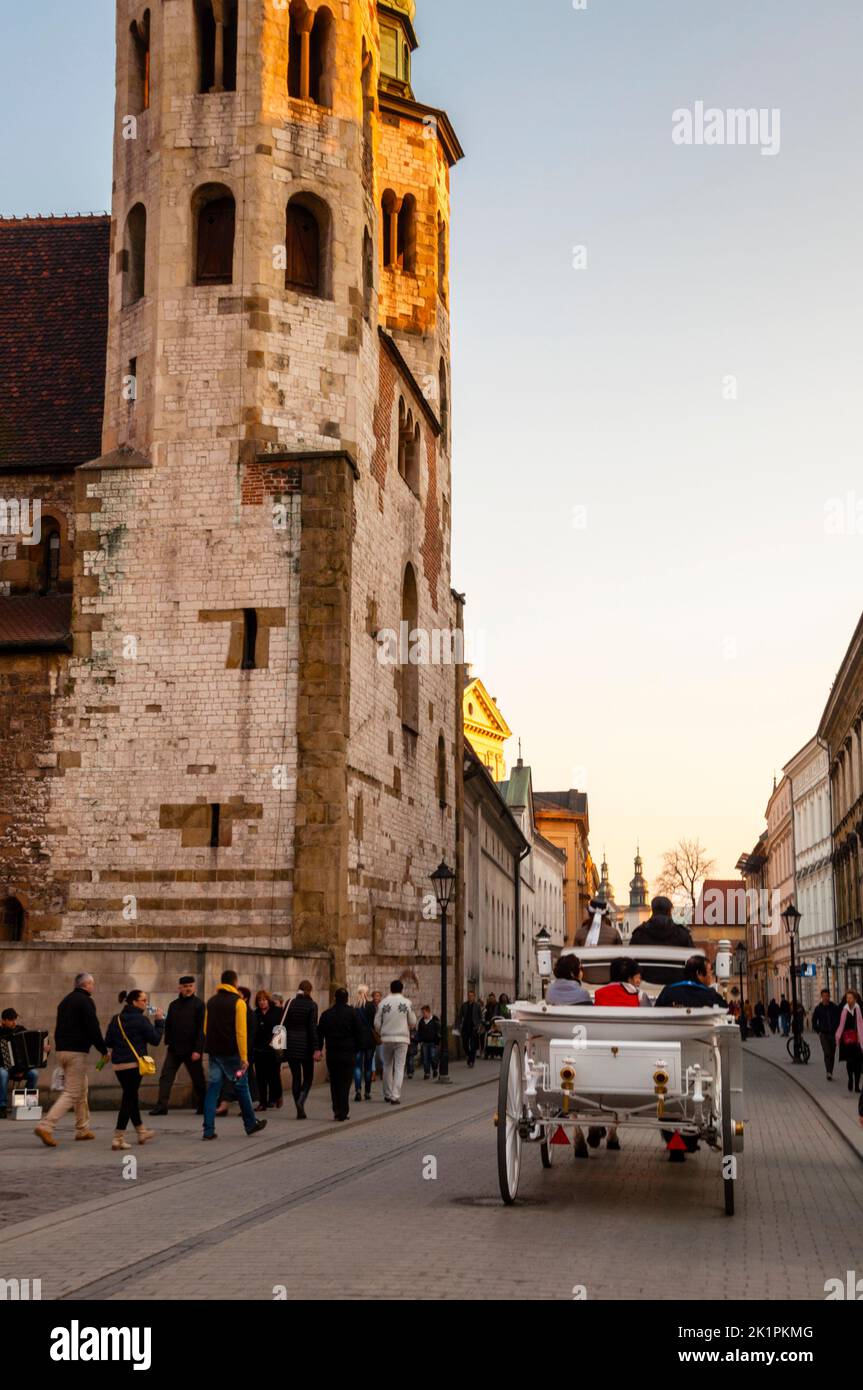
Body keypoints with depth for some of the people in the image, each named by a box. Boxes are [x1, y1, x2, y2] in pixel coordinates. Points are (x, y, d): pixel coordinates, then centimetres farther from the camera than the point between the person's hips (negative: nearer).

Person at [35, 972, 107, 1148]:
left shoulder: (65, 1001, 17)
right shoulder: (86, 1001, -10)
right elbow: (93, 1029, -15)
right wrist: (104, 1050, -6)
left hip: (61, 1050, 9)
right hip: (77, 1052, -9)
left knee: (82, 1089, 17)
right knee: (72, 1093, -7)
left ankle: (83, 1129, 19)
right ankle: (45, 1126, -18)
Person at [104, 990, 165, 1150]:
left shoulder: (116, 1019, 8)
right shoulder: (141, 1020, -11)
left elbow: (108, 1042, 8)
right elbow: (155, 1040, -8)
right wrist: (159, 1021, 2)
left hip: (117, 1064, 7)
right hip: (134, 1063, -7)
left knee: (131, 1096, 18)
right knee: (129, 1098, -1)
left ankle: (141, 1132, 32)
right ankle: (118, 1138, -4)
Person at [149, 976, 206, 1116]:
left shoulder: (199, 1004, -6)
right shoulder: (173, 1005, 11)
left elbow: (201, 1029, -11)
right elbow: (168, 1026, 17)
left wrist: (197, 1050, -16)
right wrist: (168, 1043, 6)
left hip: (191, 1050, -4)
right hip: (174, 1049, 5)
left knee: (198, 1079, 5)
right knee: (165, 1078, -4)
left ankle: (203, 1107, 19)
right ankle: (161, 1107, -5)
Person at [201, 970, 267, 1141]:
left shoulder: (211, 1002, 10)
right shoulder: (238, 1002, -8)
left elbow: (206, 1028, 15)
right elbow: (241, 1031, -14)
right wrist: (244, 1057, -14)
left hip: (214, 1051, 5)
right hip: (232, 1052, -5)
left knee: (213, 1088, 4)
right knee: (242, 1088, 9)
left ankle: (208, 1130, -4)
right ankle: (251, 1125, 20)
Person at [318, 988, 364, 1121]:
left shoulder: (326, 1014, 6)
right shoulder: (353, 1013, -4)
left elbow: (320, 1034, 7)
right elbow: (359, 1033, -4)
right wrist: (357, 1049, 5)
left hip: (331, 1053, 3)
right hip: (348, 1053, -3)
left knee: (334, 1083, 13)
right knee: (345, 1082, -1)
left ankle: (337, 1110, 11)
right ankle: (343, 1112, -6)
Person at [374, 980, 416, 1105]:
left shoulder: (383, 1002, -1)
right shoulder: (406, 1002, -5)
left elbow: (377, 1022, 1)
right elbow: (413, 1022, 0)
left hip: (386, 1038, 2)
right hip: (402, 1038, -2)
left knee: (387, 1066, 16)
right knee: (399, 1067, 0)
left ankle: (388, 1095, 23)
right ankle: (395, 1096, -10)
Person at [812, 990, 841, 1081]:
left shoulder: (835, 1008, -1)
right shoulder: (818, 1009, -1)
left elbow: (840, 1019, 8)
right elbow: (814, 1021, 10)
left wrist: (838, 1030, 1)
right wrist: (818, 1031, 3)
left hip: (833, 1034, 2)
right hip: (823, 1034, -2)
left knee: (832, 1054, 7)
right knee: (827, 1053, -16)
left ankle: (830, 1073, 18)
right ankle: (828, 1073, -22)